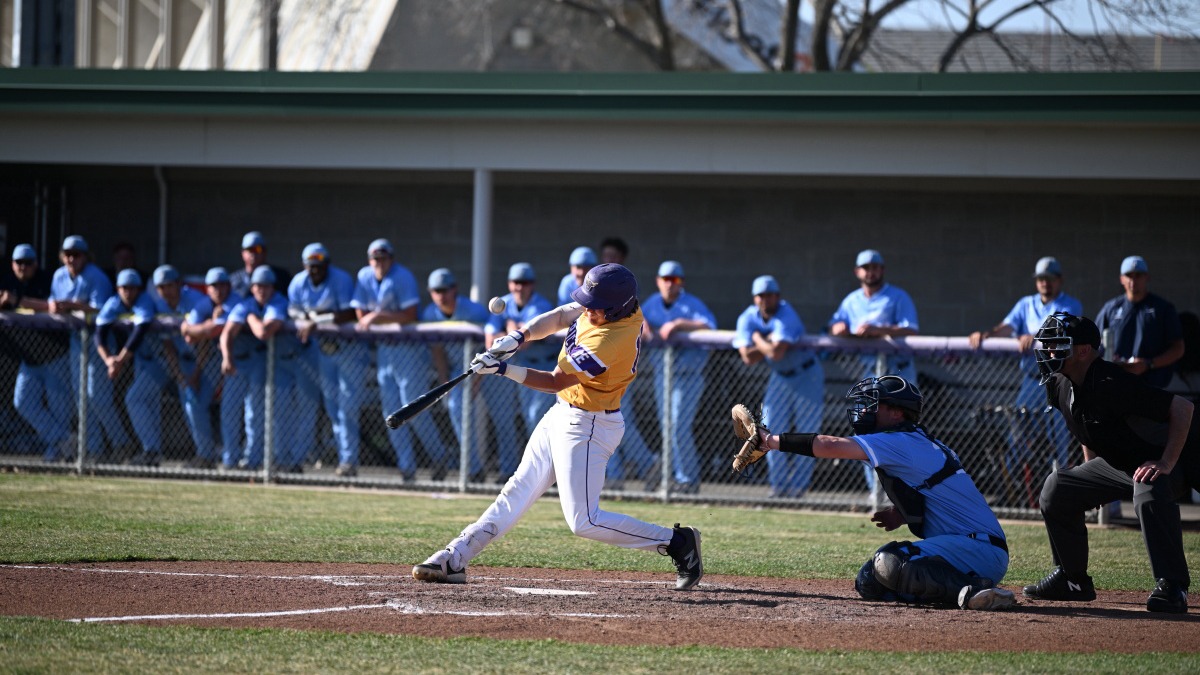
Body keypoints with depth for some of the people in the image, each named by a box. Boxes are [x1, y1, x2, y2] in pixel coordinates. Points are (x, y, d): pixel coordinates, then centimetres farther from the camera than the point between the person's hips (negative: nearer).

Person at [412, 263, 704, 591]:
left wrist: (504, 369, -21)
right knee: (517, 491, 11)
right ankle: (454, 560, 15)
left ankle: (677, 541, -1)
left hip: (587, 426, -10)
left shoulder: (608, 342, -31)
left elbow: (555, 381, -23)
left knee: (584, 521, -9)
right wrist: (519, 337, -9)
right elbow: (556, 318, 6)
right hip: (562, 415, 10)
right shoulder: (611, 307, -6)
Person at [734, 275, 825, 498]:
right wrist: (768, 343, -25)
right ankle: (779, 483, 7)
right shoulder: (748, 319, -8)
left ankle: (799, 484, 1)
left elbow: (776, 353, -37)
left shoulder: (786, 317, -26)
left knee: (806, 430, -5)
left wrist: (758, 339, -21)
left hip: (806, 375, -6)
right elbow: (747, 357, -15)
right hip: (780, 377, 6)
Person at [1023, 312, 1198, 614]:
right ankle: (1072, 579, 15)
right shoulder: (1059, 386, -6)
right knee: (1058, 487, 4)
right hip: (1116, 463, 9)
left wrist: (1167, 463, -33)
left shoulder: (1111, 385, -32)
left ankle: (1172, 587, -36)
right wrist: (1089, 469, 12)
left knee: (1149, 491, -39)